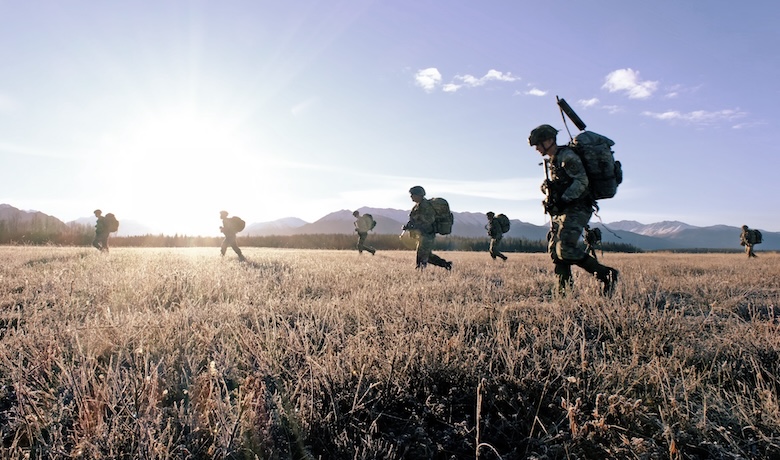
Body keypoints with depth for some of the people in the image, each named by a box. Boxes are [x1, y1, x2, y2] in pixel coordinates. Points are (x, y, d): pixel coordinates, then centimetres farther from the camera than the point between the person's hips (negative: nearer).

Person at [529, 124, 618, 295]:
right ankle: (564, 291, 8)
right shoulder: (552, 160, 19)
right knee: (555, 249, 5)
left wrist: (563, 199, -24)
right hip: (562, 211, 10)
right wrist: (552, 201, 9)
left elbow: (581, 181, -19)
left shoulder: (567, 156, -10)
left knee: (565, 249, -20)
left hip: (575, 209, -10)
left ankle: (607, 274, -10)